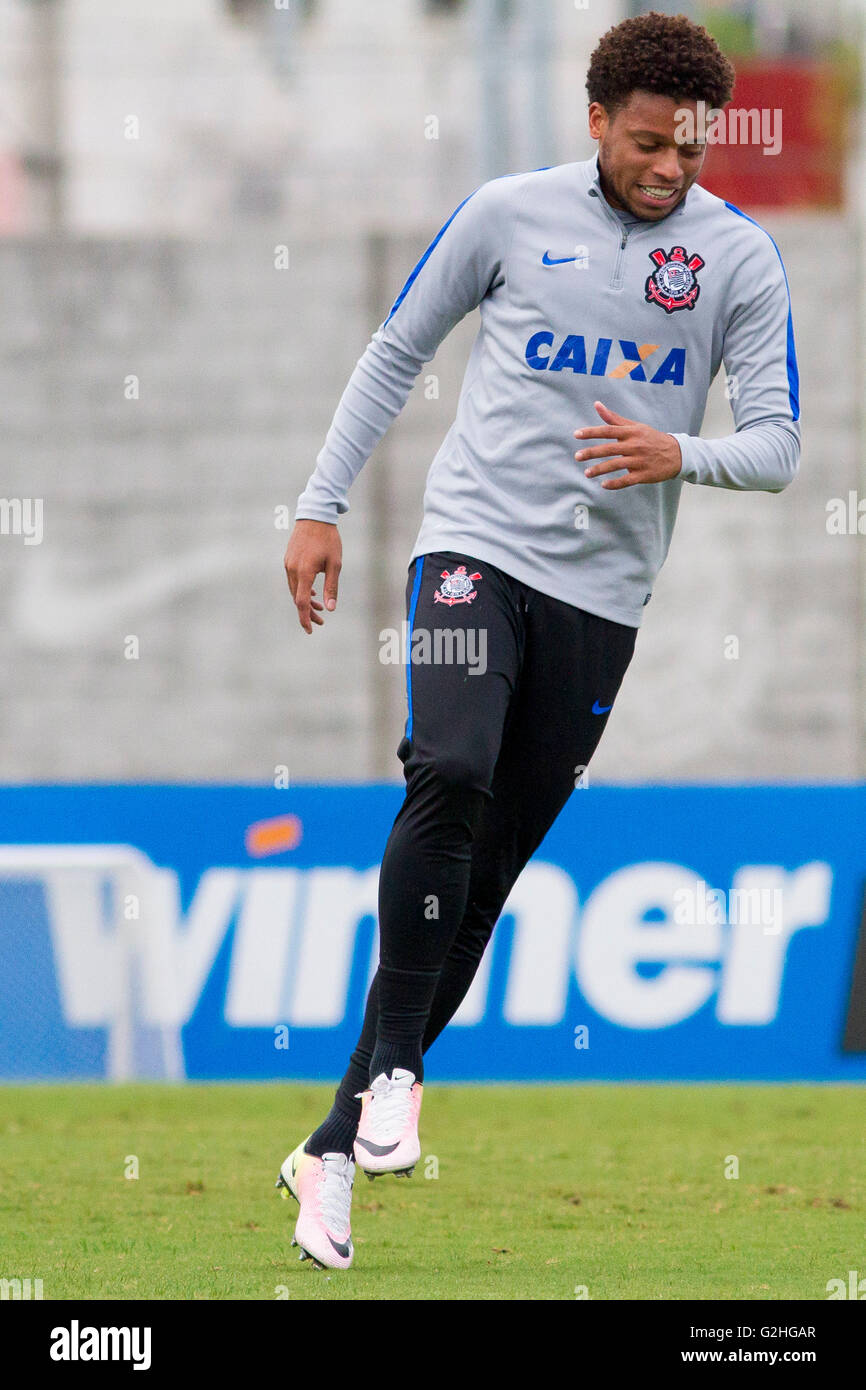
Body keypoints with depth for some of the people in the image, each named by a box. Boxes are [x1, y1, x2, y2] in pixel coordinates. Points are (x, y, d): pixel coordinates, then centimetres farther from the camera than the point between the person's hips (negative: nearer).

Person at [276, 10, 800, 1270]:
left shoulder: (740, 256, 1)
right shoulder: (509, 214, 1)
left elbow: (776, 445, 0)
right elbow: (395, 353, 12)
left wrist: (679, 454, -20)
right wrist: (322, 507, 8)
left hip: (603, 595, 1)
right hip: (476, 545, -1)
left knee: (486, 876, 1)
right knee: (450, 777, -28)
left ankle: (338, 1147, 7)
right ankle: (393, 1064, -17)